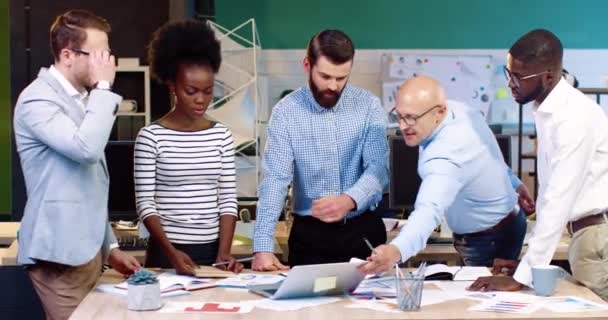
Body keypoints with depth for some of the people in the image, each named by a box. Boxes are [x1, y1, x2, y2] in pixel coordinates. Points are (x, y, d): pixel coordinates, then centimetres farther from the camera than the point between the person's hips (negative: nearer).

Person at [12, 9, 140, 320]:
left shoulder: (83, 99, 16)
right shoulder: (38, 99, -12)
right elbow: (86, 149, -29)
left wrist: (110, 246, 19)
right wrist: (103, 87, -18)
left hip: (88, 250, 9)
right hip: (60, 253, -9)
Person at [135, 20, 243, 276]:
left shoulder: (222, 135, 4)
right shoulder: (151, 137, -7)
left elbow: (228, 199, 2)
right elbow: (145, 203, -9)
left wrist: (224, 252, -9)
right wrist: (171, 251, -20)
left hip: (212, 249, 3)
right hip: (167, 252, -3)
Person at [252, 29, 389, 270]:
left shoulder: (369, 106, -3)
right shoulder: (286, 111, -6)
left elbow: (378, 168, -11)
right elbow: (275, 180, -13)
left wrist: (350, 200, -33)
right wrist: (262, 246, -25)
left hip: (363, 229, 1)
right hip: (310, 234, -1)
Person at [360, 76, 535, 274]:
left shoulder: (446, 156, -39)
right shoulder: (458, 109, -11)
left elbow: (430, 210, -56)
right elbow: (494, 157, 7)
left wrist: (396, 250, -73)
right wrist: (514, 184, 23)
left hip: (489, 243, -9)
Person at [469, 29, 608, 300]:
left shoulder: (574, 116, -21)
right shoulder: (547, 112, 6)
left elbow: (559, 201, -24)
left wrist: (522, 277, -23)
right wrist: (529, 260, 11)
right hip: (583, 234, 8)